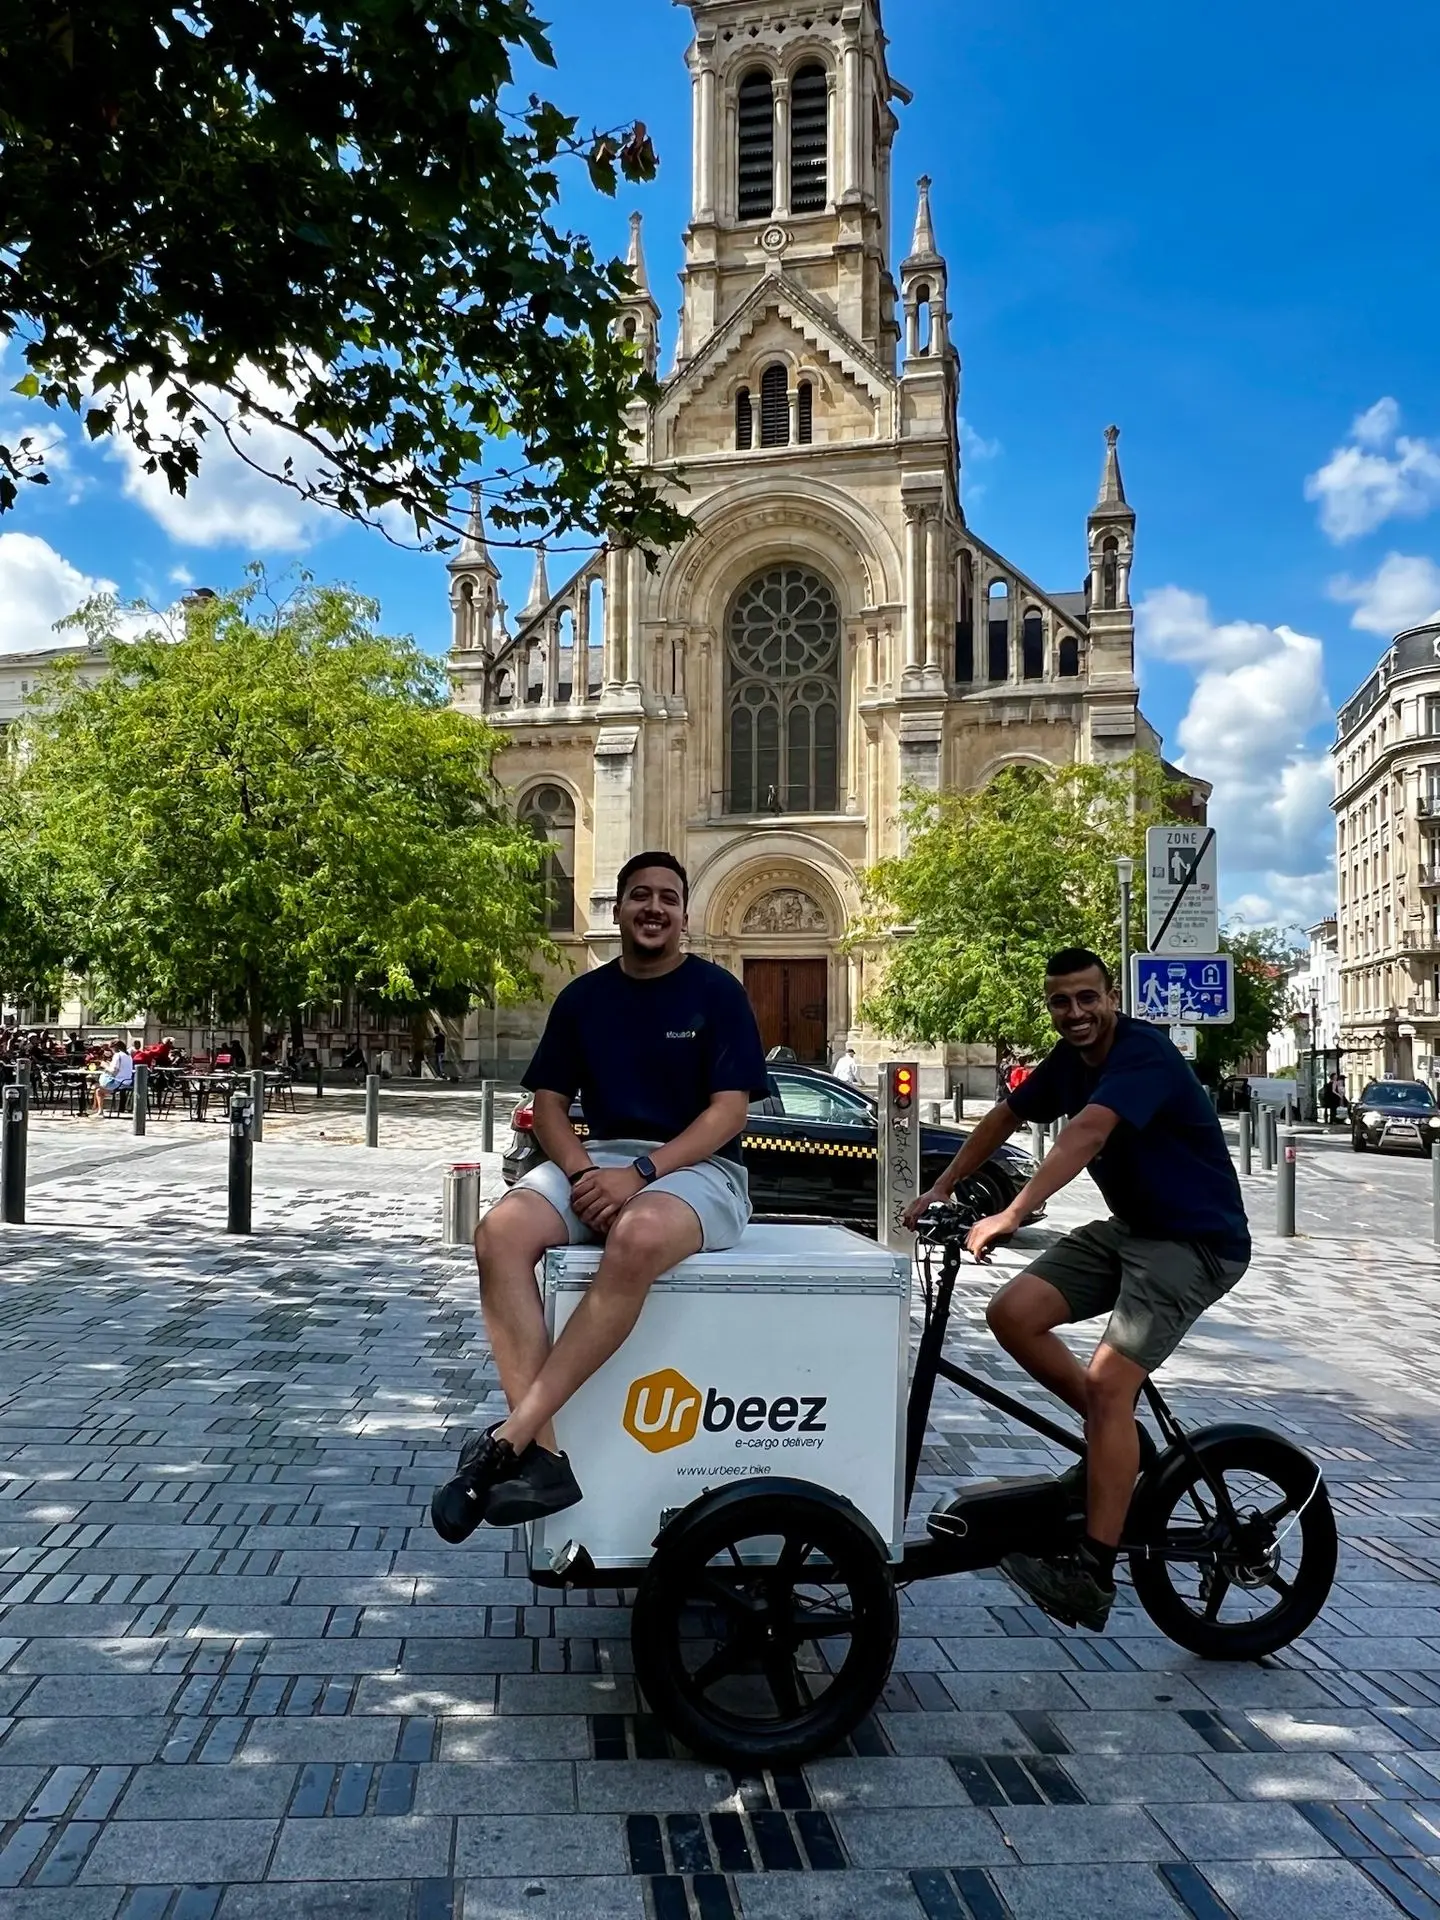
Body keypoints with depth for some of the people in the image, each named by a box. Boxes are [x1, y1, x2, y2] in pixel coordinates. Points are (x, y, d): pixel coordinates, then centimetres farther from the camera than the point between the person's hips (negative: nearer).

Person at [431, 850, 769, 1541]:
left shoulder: (716, 991, 1)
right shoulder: (582, 997, 12)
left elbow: (728, 1110, -6)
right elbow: (549, 1104, 10)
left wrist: (639, 1172, -19)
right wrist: (581, 1170, -12)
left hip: (695, 1166, -4)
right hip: (597, 1158, 4)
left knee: (637, 1238, -39)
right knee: (499, 1233, -27)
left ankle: (510, 1438, -35)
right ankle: (541, 1454, -32)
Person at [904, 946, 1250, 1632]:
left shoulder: (1143, 1053, -22)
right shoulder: (1069, 1060, 4)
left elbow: (1086, 1134, -37)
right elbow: (1004, 1117, 13)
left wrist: (1011, 1216, -46)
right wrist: (940, 1190, 8)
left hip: (1195, 1241, -8)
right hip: (1126, 1227, 8)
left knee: (1107, 1381, -20)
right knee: (1012, 1313, -7)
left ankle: (1093, 1575, -12)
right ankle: (1119, 1432, 12)